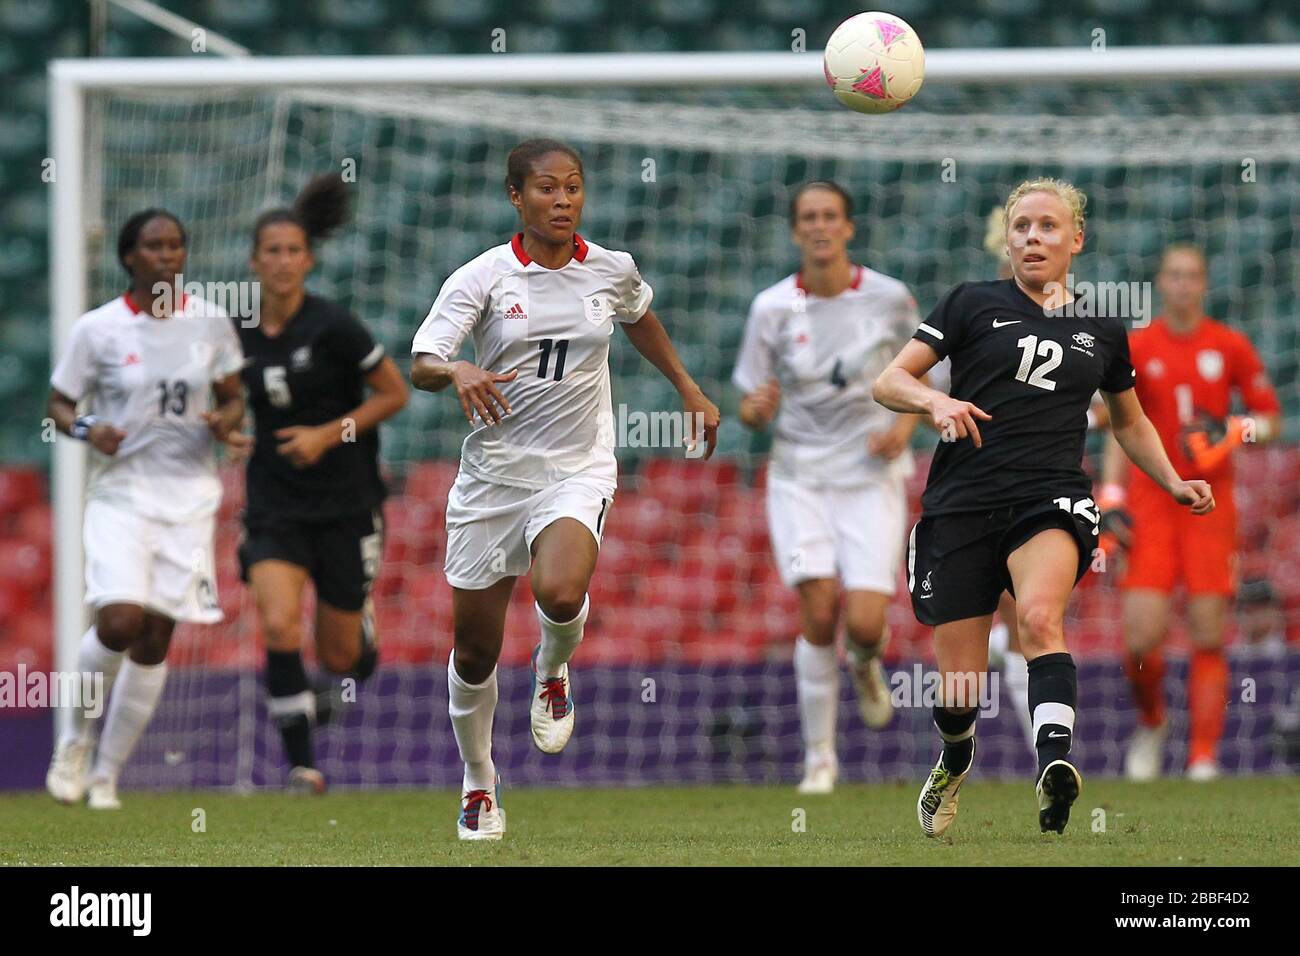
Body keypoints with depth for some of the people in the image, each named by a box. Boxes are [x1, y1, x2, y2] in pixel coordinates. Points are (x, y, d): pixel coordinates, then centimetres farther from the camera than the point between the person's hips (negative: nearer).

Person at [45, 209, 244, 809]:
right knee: (119, 623, -20)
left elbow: (233, 398, 13)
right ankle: (76, 736, 7)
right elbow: (58, 404, 4)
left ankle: (106, 774, 14)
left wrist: (226, 419, -9)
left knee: (154, 642, 0)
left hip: (188, 496, 3)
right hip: (120, 494, -3)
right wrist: (86, 429, -17)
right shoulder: (97, 329, -4)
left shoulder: (209, 321, 3)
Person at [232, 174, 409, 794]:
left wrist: (328, 434, -14)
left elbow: (394, 393, -5)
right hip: (275, 504, 3)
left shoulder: (332, 327, -12)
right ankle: (302, 765, -12)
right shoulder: (239, 331, 1)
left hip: (346, 503, -2)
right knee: (278, 626, -21)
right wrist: (231, 432, 2)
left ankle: (364, 628, 45)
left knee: (338, 656, 5)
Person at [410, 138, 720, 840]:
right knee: (474, 651, 6)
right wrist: (457, 372, -39)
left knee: (560, 593, -31)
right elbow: (419, 366, -18)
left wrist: (689, 389, 28)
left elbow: (639, 318, 25)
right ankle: (478, 783, 31)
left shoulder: (613, 270, 0)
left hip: (578, 471, 0)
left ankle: (554, 667, 6)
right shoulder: (482, 277, -8)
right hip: (493, 471, 0)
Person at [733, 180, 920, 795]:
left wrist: (906, 424, -7)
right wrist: (756, 409, -21)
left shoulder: (889, 299, -3)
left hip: (872, 477, 0)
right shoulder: (772, 308, -3)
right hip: (799, 479, 0)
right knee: (819, 616, -14)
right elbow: (750, 410, 3)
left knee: (864, 624, -14)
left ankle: (866, 664, 26)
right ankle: (819, 757, 2)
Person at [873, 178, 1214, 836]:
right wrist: (935, 401, -17)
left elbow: (1129, 421, 31)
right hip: (962, 503, 0)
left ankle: (1054, 770, -52)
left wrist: (1175, 484, 16)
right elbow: (889, 382, 4)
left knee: (1039, 616, -33)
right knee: (961, 686, 3)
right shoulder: (973, 303, 7)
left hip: (1051, 499, 0)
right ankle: (955, 762, 39)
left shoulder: (1103, 331, 15)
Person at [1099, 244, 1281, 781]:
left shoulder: (1231, 348, 4)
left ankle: (1204, 758, -2)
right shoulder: (1136, 349, 6)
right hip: (1150, 504, 0)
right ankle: (1151, 721, 19)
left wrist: (1233, 434, -12)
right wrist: (1110, 499, 3)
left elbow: (1271, 419, 9)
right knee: (1141, 637, -9)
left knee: (1209, 637, -5)